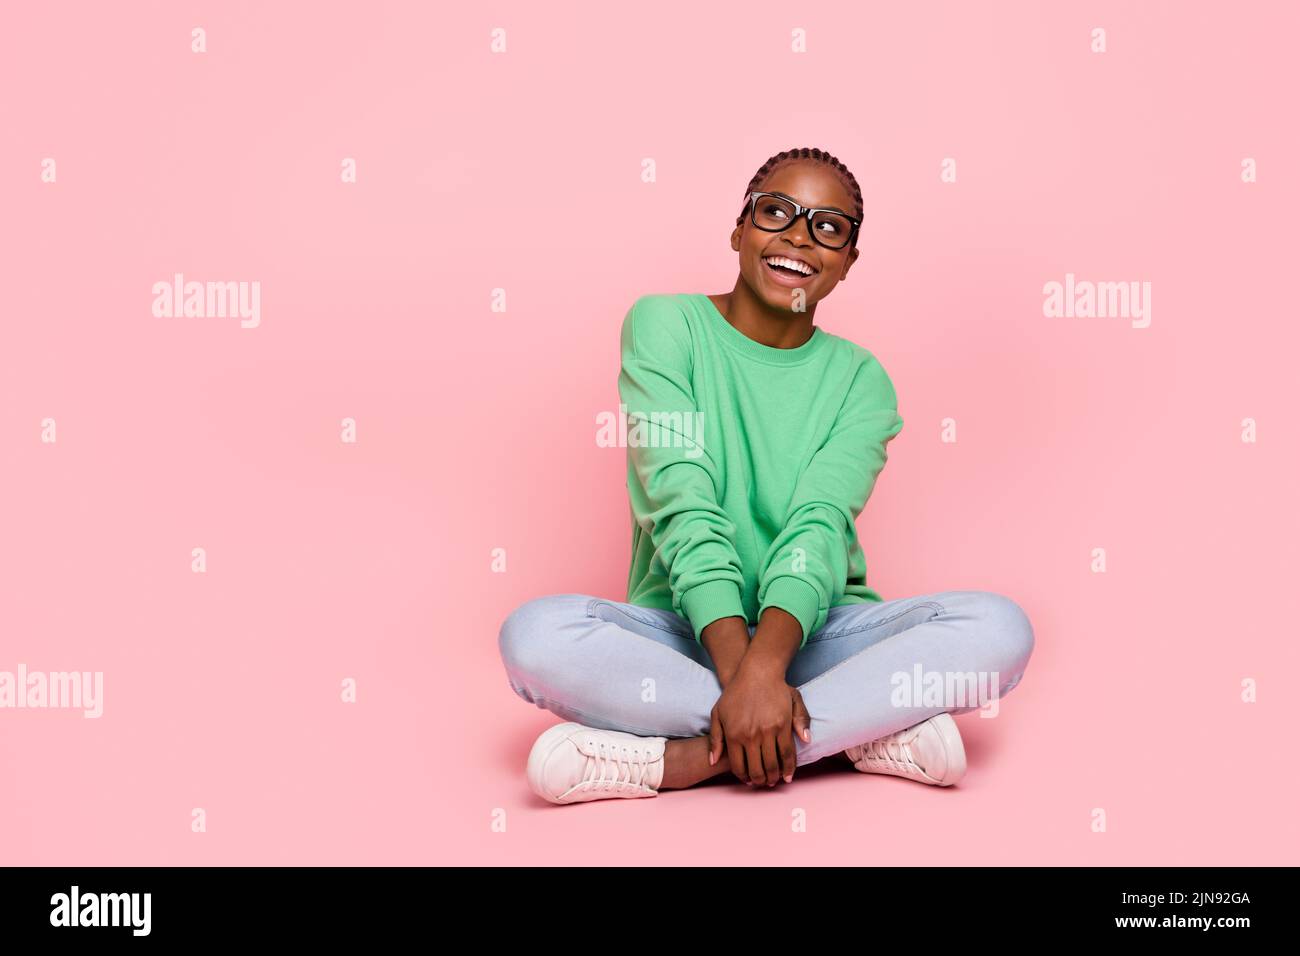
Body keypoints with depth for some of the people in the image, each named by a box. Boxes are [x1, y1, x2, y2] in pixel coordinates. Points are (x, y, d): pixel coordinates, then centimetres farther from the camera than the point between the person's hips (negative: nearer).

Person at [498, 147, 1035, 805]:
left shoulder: (860, 379, 4)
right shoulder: (665, 325, -1)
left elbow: (819, 526, -13)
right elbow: (681, 506, -14)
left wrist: (764, 664, -33)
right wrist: (739, 671, -26)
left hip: (812, 632, 2)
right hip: (681, 633, -1)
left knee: (998, 627, -24)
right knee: (535, 633, -32)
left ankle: (685, 758, -29)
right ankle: (862, 731, -28)